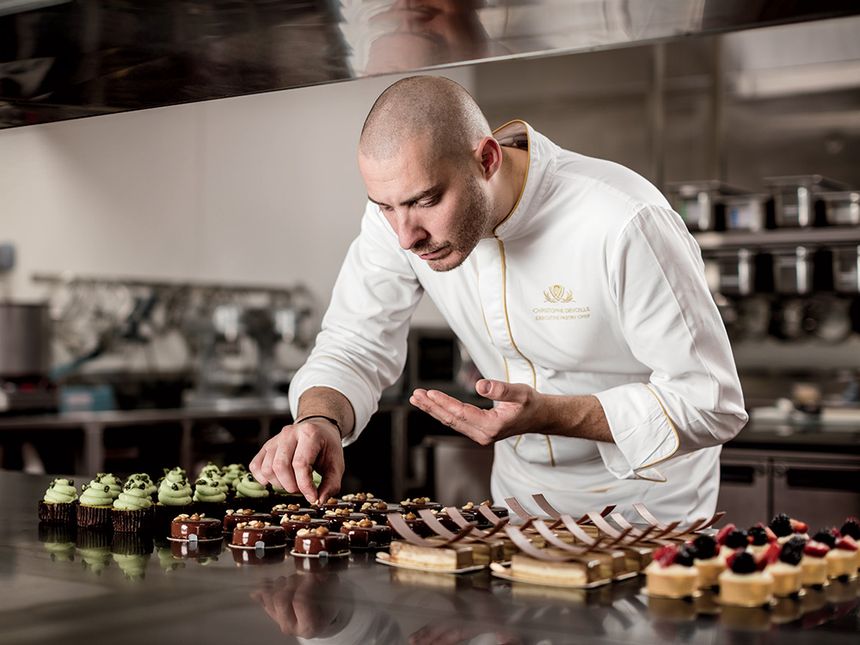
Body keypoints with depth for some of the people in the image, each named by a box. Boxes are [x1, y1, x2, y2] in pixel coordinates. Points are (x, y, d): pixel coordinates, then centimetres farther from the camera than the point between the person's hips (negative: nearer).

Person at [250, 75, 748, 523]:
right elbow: (354, 346, -4)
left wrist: (547, 414, -33)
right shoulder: (401, 200, -13)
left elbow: (713, 401, -23)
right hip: (519, 500, 4)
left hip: (646, 504, -3)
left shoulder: (623, 225, -29)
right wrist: (320, 419, -26)